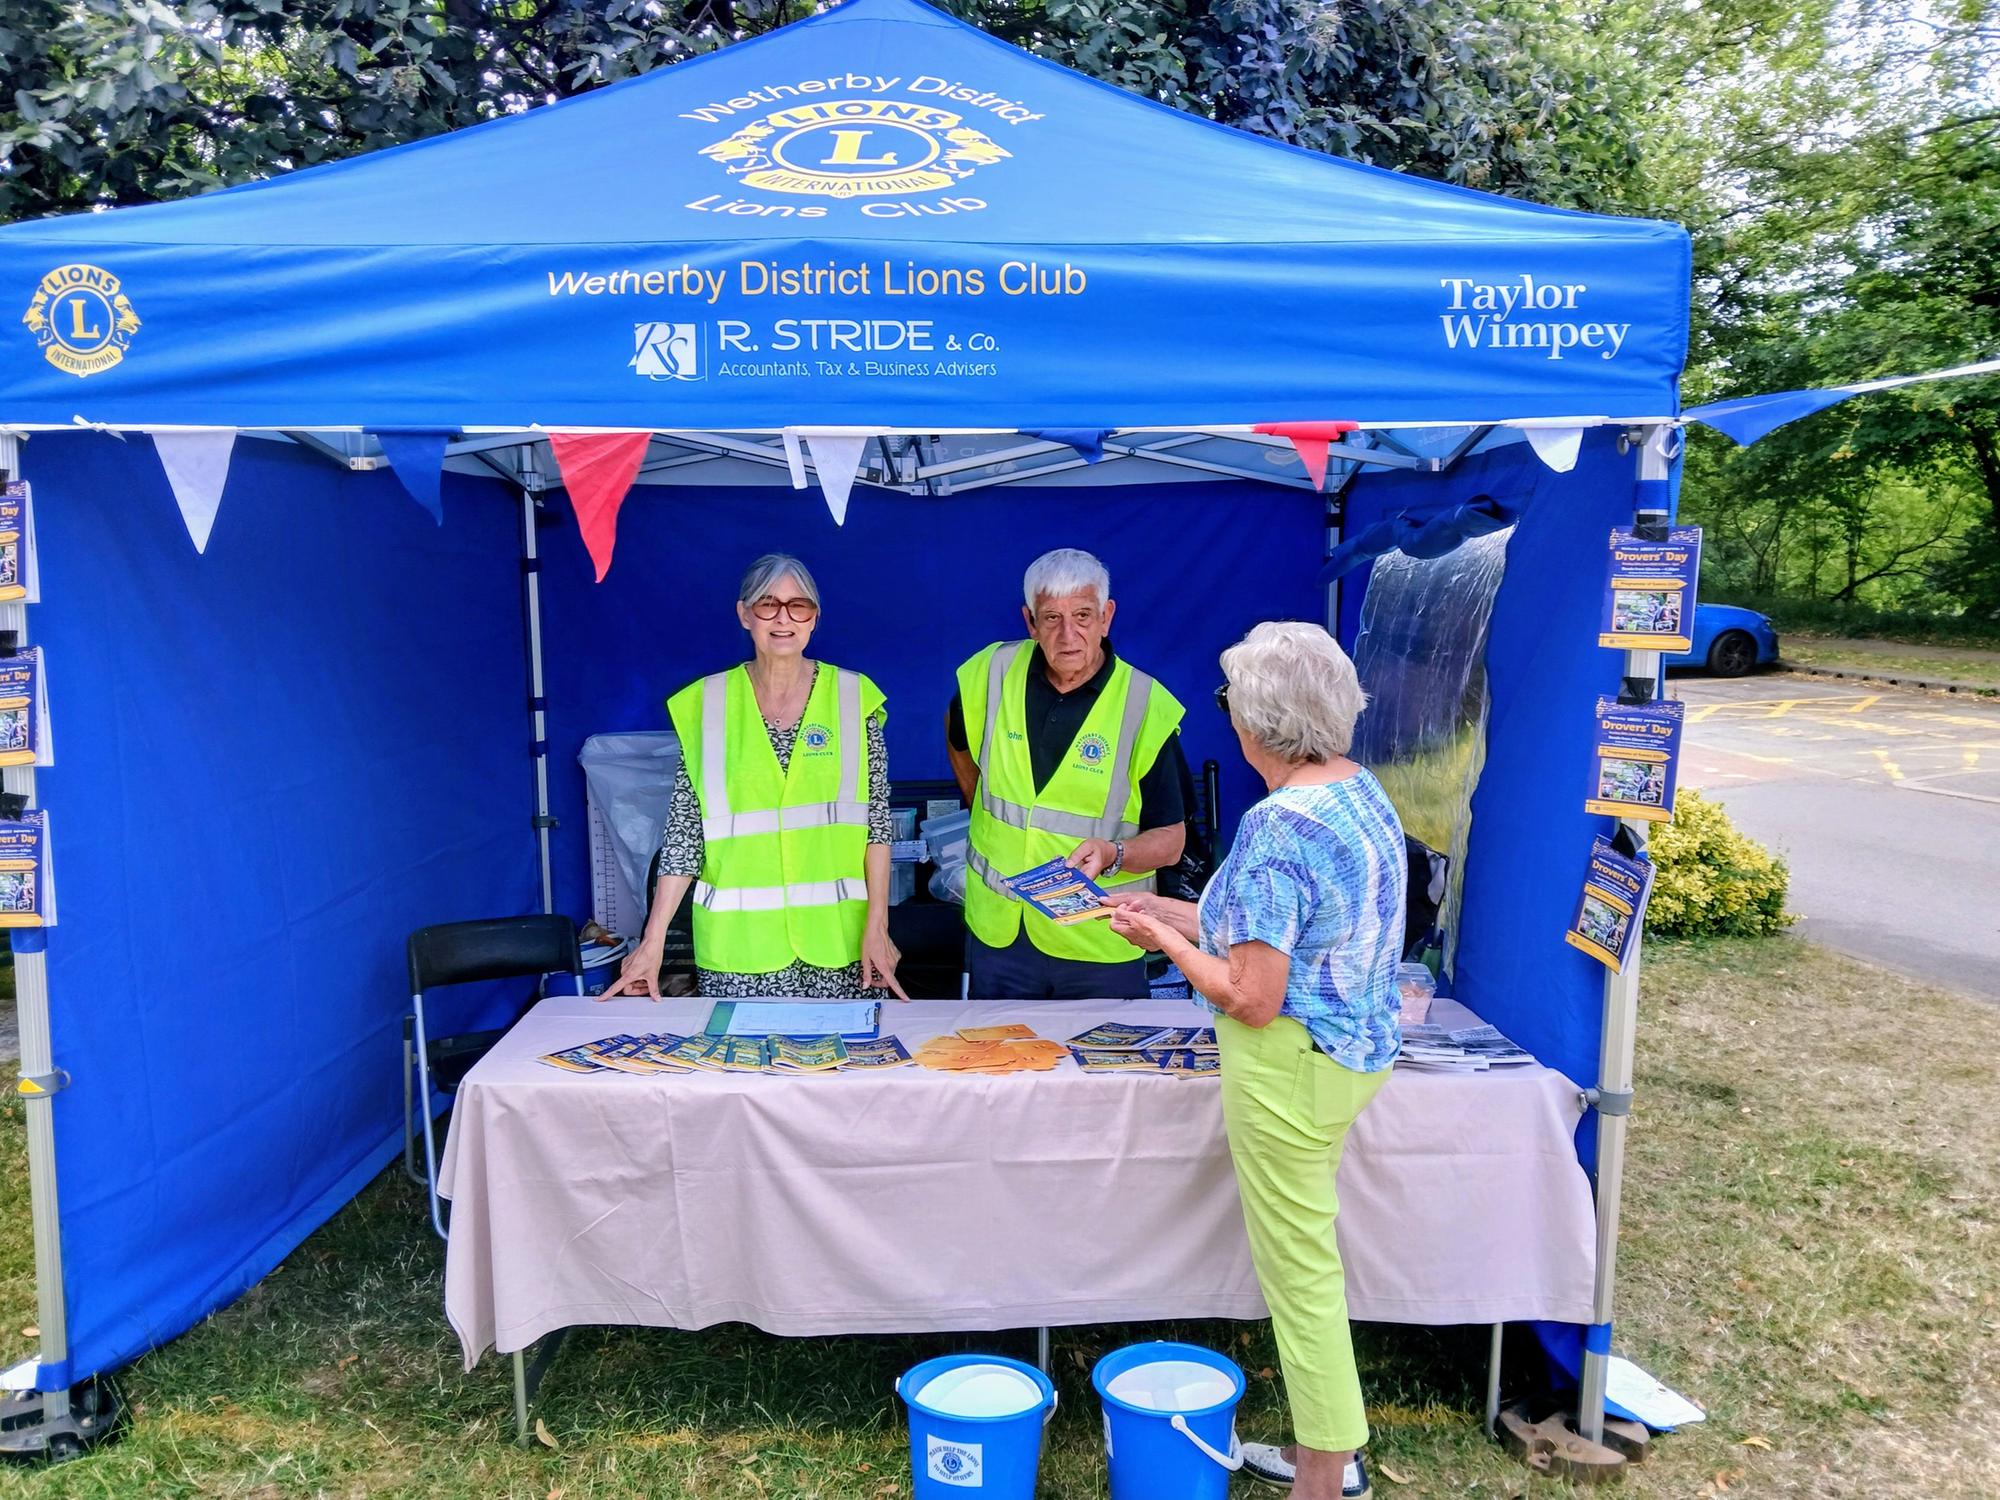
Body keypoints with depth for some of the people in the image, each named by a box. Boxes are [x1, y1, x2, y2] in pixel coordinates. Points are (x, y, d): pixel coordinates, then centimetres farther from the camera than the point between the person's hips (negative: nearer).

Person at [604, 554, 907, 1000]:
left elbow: (877, 818, 1)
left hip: (835, 936, 0)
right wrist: (653, 939, -4)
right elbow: (683, 829, 2)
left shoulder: (853, 698, 2)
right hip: (737, 943, 0)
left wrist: (877, 924, -6)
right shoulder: (705, 704, 2)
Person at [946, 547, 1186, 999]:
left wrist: (1112, 854, -25)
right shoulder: (992, 672, -3)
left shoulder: (1147, 707, -11)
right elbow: (959, 741, 20)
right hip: (998, 932, 3)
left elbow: (1170, 840, -7)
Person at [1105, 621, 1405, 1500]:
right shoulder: (1363, 791, 4)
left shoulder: (1277, 828, -25)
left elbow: (1251, 999, -24)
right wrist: (1170, 912, 12)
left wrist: (1164, 940, -8)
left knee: (1300, 1271, 7)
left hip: (1290, 1066, -10)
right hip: (1355, 1050, 10)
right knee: (1309, 1256, 23)